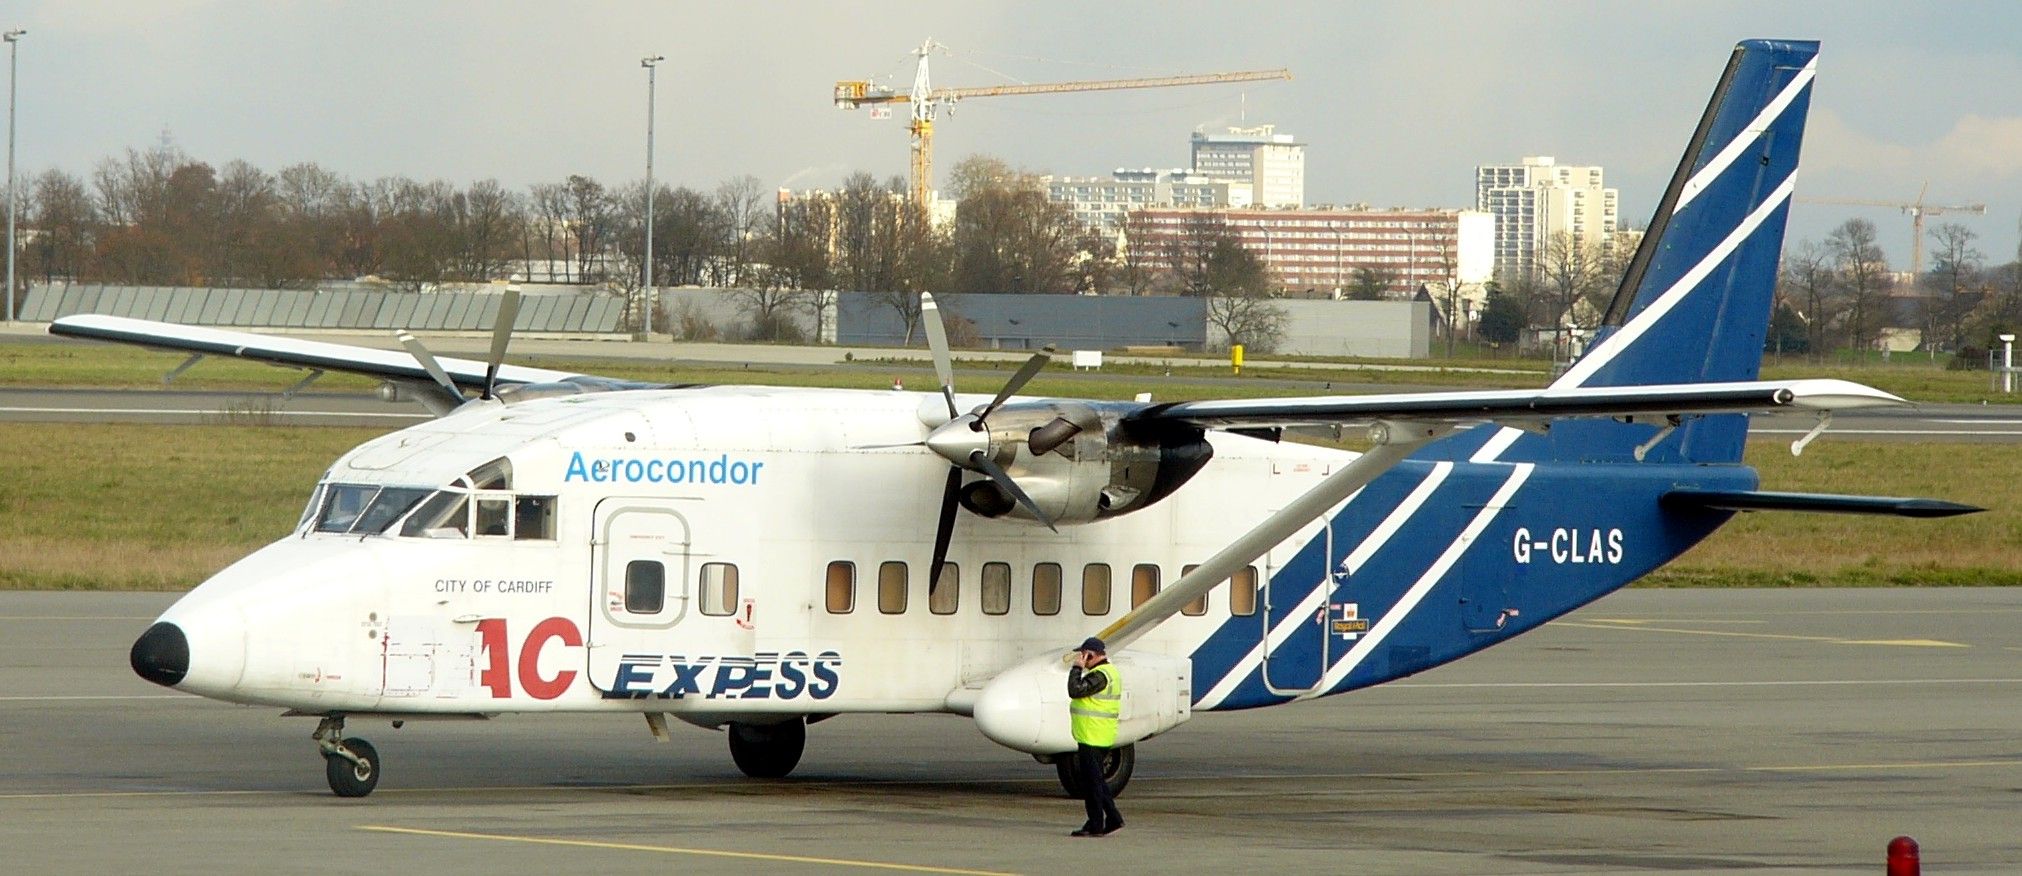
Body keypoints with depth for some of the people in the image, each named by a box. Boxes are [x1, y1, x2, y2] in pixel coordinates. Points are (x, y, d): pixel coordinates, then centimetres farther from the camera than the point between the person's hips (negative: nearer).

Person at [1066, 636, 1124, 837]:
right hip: (1103, 737, 10)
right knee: (1095, 780, 16)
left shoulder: (1100, 675, -18)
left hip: (1092, 738, -10)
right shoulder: (1110, 672, 16)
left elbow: (1075, 691, -24)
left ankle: (1095, 825, 0)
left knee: (1091, 781, -4)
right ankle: (1113, 819, 15)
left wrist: (1077, 668, -17)